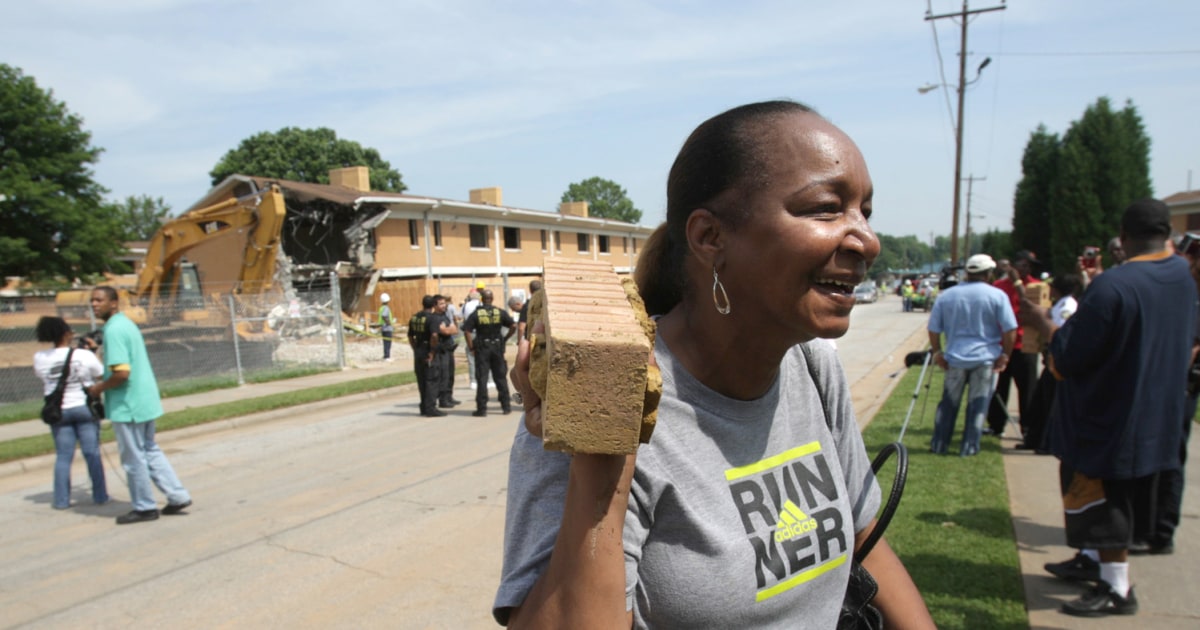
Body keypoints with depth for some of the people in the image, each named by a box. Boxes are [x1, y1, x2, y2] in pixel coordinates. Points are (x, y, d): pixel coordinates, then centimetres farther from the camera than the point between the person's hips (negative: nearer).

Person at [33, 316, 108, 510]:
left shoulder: (40, 358, -6)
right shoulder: (85, 355, -14)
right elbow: (101, 374, 0)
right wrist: (93, 351, 11)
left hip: (58, 411, 2)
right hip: (84, 408, -2)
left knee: (63, 456, 9)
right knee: (92, 453, 6)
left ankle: (61, 500, 12)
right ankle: (100, 496, 12)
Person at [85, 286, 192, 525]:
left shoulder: (113, 330, -18)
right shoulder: (127, 323, 12)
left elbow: (122, 372, -25)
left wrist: (99, 388, -10)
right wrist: (105, 384, 17)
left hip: (126, 405, -9)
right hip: (145, 400, 9)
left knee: (133, 458, 4)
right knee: (150, 450, 18)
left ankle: (144, 508, 16)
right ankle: (178, 496, 19)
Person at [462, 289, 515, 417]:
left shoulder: (476, 314, -5)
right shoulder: (500, 312, 0)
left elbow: (467, 330, -13)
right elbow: (513, 326, -6)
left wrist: (471, 347, -5)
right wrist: (505, 339, 5)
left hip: (482, 348, -2)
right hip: (497, 346, 2)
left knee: (482, 378, 3)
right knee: (501, 377, 11)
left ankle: (481, 408, 3)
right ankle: (506, 406, 15)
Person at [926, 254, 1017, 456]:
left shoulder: (947, 295, 3)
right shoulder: (997, 296, -4)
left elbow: (933, 329, 4)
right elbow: (1010, 330, -8)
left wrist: (937, 353, 13)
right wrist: (1005, 355, 1)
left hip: (955, 358, 2)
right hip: (985, 358, -2)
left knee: (948, 403, 12)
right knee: (978, 404, 7)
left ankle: (939, 444, 17)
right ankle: (969, 446, 10)